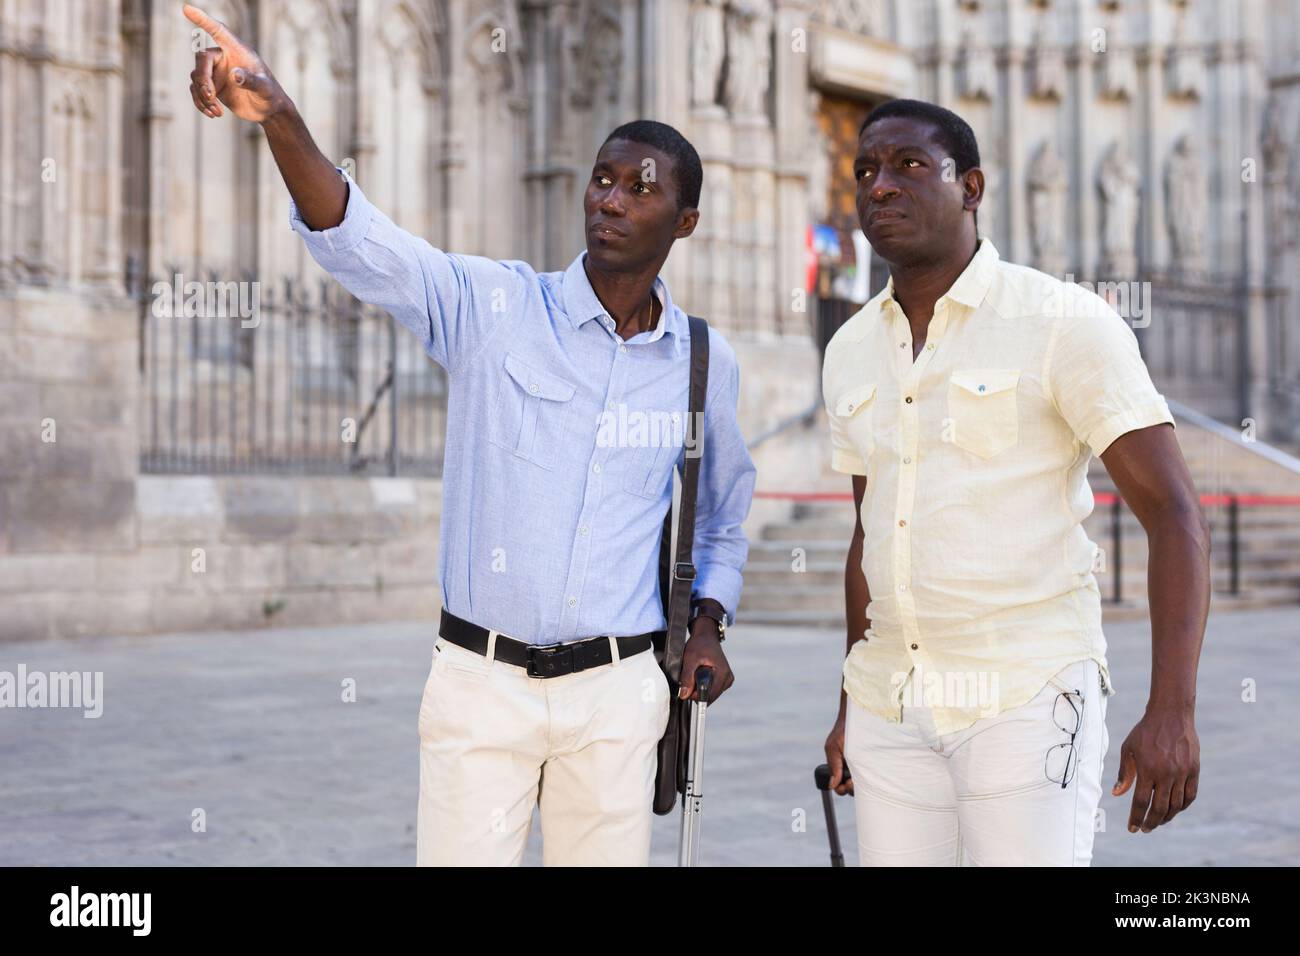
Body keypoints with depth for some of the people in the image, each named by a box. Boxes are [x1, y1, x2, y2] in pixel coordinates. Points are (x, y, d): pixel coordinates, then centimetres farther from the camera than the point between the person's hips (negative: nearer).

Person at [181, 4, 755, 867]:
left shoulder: (706, 363, 4)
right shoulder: (495, 306, -5)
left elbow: (728, 504, 22)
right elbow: (360, 243, -22)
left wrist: (709, 620, 10)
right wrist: (281, 119, -38)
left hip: (617, 693, 2)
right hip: (480, 678, -2)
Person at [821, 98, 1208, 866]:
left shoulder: (1067, 323, -8)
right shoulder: (851, 351, 10)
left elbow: (1176, 518, -11)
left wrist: (1173, 713, -20)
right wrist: (850, 709, 20)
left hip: (1029, 696, -5)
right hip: (891, 707, 6)